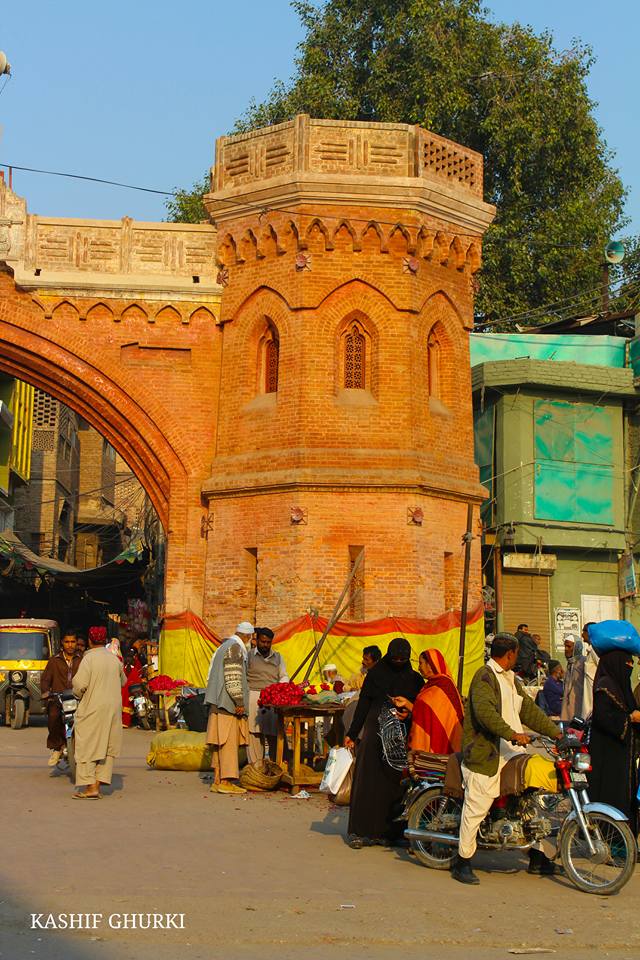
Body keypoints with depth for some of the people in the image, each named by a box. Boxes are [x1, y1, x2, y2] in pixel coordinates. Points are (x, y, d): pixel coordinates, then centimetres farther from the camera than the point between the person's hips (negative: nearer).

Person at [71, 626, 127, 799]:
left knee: (87, 747, -1)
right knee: (106, 746, 10)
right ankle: (98, 783, 9)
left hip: (92, 708, -6)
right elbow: (123, 681, 20)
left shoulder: (89, 659, -11)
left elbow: (79, 684, -17)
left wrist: (79, 695, 3)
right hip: (113, 708, 6)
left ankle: (90, 786, -6)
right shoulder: (115, 659, 7)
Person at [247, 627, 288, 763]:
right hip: (253, 697, -2)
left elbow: (284, 676, 19)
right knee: (254, 733, -7)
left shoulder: (277, 657, 18)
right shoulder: (248, 656, 9)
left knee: (274, 734, -4)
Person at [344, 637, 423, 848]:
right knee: (366, 781, -5)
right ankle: (360, 831, -3)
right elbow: (363, 705, 8)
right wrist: (352, 733, 5)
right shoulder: (376, 674, 7)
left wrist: (409, 713, -9)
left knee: (393, 783, 0)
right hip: (375, 733, -1)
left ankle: (384, 831, 7)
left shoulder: (414, 679, 11)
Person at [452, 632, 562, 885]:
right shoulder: (484, 676, -11)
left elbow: (528, 709, 22)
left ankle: (536, 858, 15)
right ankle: (462, 864, 4)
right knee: (477, 808, -6)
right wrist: (512, 734, -34)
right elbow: (484, 711, -25)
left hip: (511, 752, 9)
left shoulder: (511, 679, 22)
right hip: (485, 754, -9)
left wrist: (555, 731, 12)